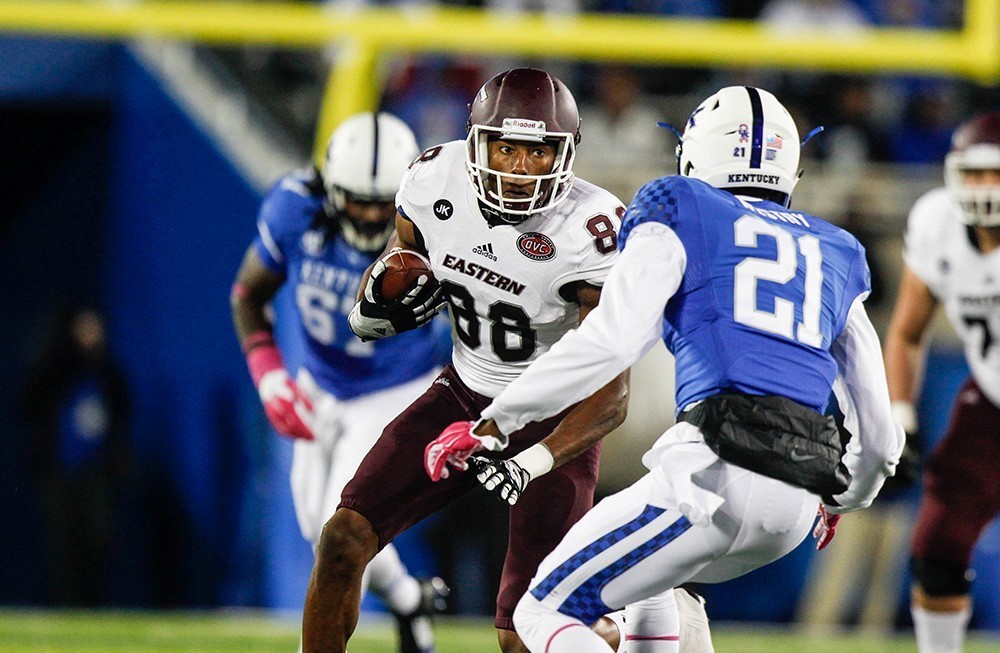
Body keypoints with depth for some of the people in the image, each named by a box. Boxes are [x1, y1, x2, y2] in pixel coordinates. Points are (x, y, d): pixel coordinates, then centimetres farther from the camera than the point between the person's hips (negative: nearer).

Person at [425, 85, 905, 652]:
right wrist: (844, 500, 50)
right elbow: (878, 434, 28)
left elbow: (609, 343, -6)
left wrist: (491, 426, 1)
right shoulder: (833, 256, 26)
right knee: (652, 585, 34)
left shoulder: (680, 216, 10)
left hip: (719, 473, -6)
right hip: (799, 496, 6)